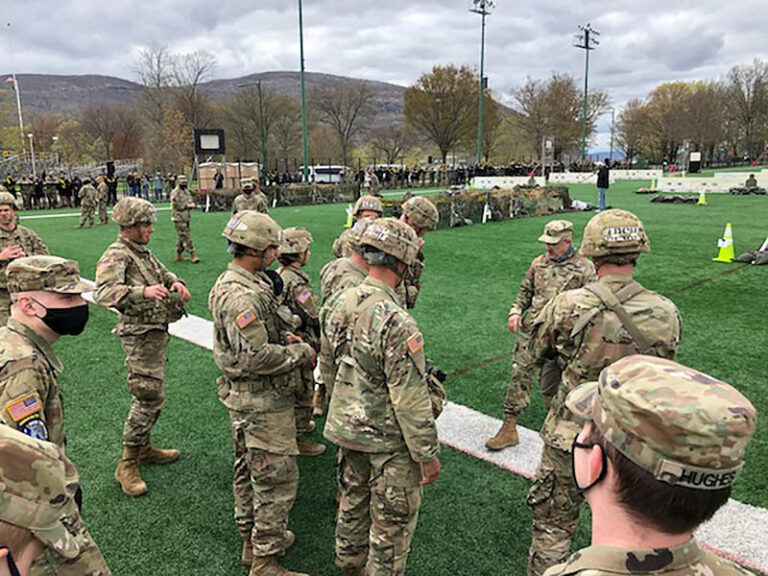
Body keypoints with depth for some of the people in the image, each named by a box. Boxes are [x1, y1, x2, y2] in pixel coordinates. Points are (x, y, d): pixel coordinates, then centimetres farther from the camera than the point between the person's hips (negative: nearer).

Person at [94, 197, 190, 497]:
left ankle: (143, 448, 34)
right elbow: (102, 292, -31)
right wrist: (143, 292, -47)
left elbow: (164, 273, 25)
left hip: (157, 333, 10)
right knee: (148, 398, -8)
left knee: (151, 396, 19)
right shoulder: (115, 255, -16)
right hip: (140, 336, -10)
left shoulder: (143, 252, 13)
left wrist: (176, 282, 1)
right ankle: (127, 465, 4)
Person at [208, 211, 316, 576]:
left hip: (247, 398, 11)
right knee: (277, 477, 0)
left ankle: (252, 539, 40)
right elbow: (254, 357, -27)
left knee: (250, 469, 22)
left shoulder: (243, 284, 8)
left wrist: (282, 338, 6)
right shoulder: (240, 296, -26)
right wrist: (301, 353, -15)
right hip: (261, 400, -11)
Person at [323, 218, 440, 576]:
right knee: (393, 519, 13)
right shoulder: (396, 322, -29)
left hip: (345, 425, 8)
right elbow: (410, 400, -25)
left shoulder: (342, 302, -4)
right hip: (387, 438, -8)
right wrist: (428, 454, -14)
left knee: (353, 500, 27)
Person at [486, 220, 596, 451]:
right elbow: (525, 291, 20)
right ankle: (509, 428, 9)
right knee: (519, 376, 1)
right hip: (530, 330, 4)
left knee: (551, 385, 6)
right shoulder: (539, 263, 12)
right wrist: (515, 311, 3)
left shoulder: (585, 268, -1)